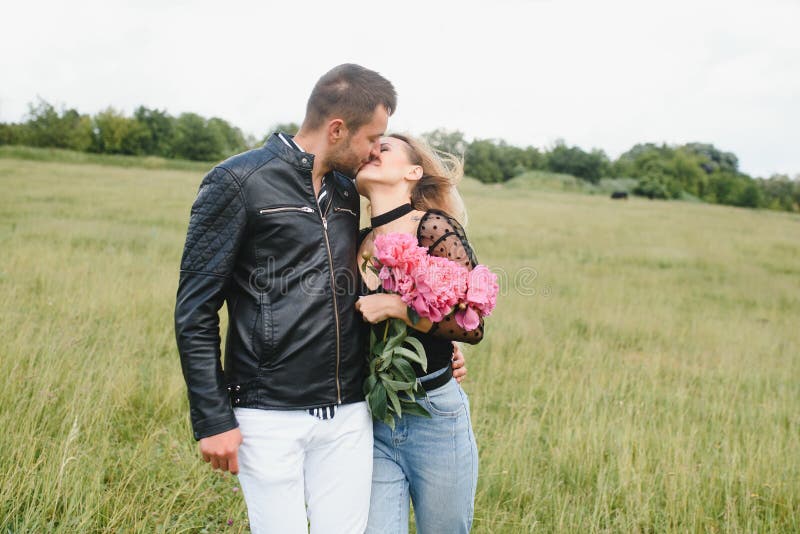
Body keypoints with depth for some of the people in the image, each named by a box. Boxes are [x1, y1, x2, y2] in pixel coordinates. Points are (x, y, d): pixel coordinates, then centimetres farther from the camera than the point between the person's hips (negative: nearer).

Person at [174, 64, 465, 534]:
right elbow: (196, 310, -7)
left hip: (348, 415, 6)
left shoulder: (349, 192, 11)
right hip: (270, 414, -5)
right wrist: (213, 420, -10)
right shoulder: (240, 182, -7)